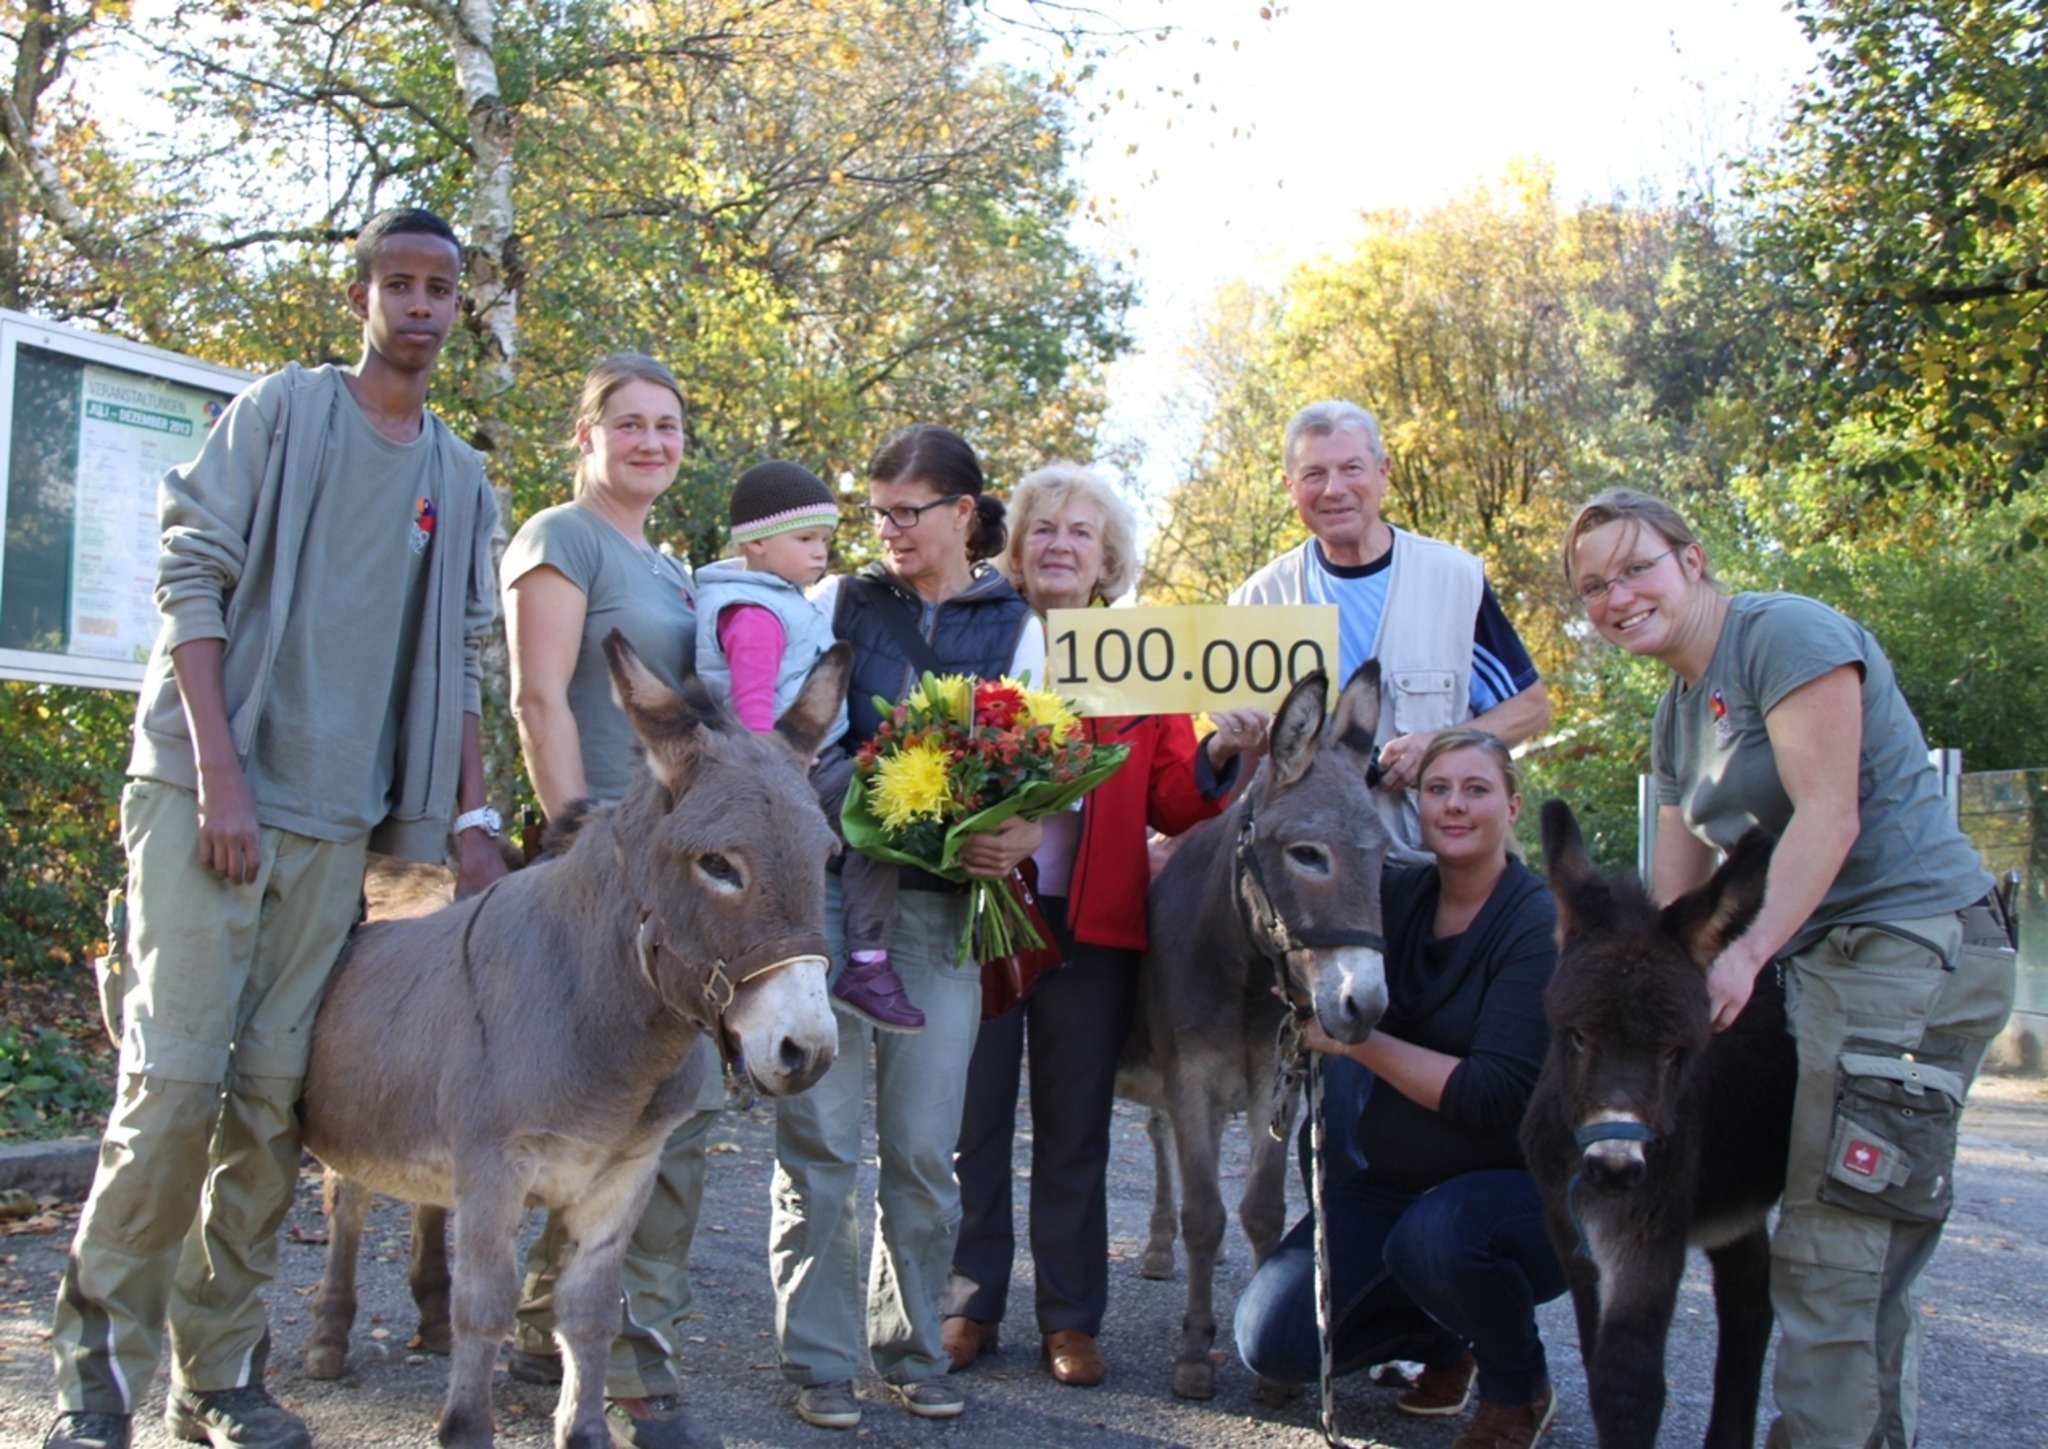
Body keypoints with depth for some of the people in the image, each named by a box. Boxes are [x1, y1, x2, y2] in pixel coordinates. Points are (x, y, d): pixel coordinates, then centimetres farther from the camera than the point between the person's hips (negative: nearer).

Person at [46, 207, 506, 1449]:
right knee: (177, 1074, -10)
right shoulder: (281, 412, 1)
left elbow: (458, 663, 17)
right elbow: (192, 579, -5)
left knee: (275, 1093, 4)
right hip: (205, 790, -4)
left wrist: (473, 816, 7)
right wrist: (219, 773, -13)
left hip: (338, 818, 4)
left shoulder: (463, 480, 15)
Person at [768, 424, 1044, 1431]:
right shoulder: (839, 604, 8)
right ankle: (818, 1359, 9)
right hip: (832, 884, 0)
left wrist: (1022, 836, -13)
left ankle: (910, 1346, 20)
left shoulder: (1017, 628, 8)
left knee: (924, 1147, 4)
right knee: (819, 1132, -1)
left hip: (945, 903, 1)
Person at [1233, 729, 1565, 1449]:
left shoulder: (1538, 926, -14)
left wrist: (1361, 1041, -24)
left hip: (1525, 1185, -5)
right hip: (1394, 1182, 5)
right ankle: (1441, 1338, 18)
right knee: (1274, 1339, -12)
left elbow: (1496, 1096, -23)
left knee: (1434, 1237, -39)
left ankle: (1519, 1388, -5)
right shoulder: (1399, 896, 3)